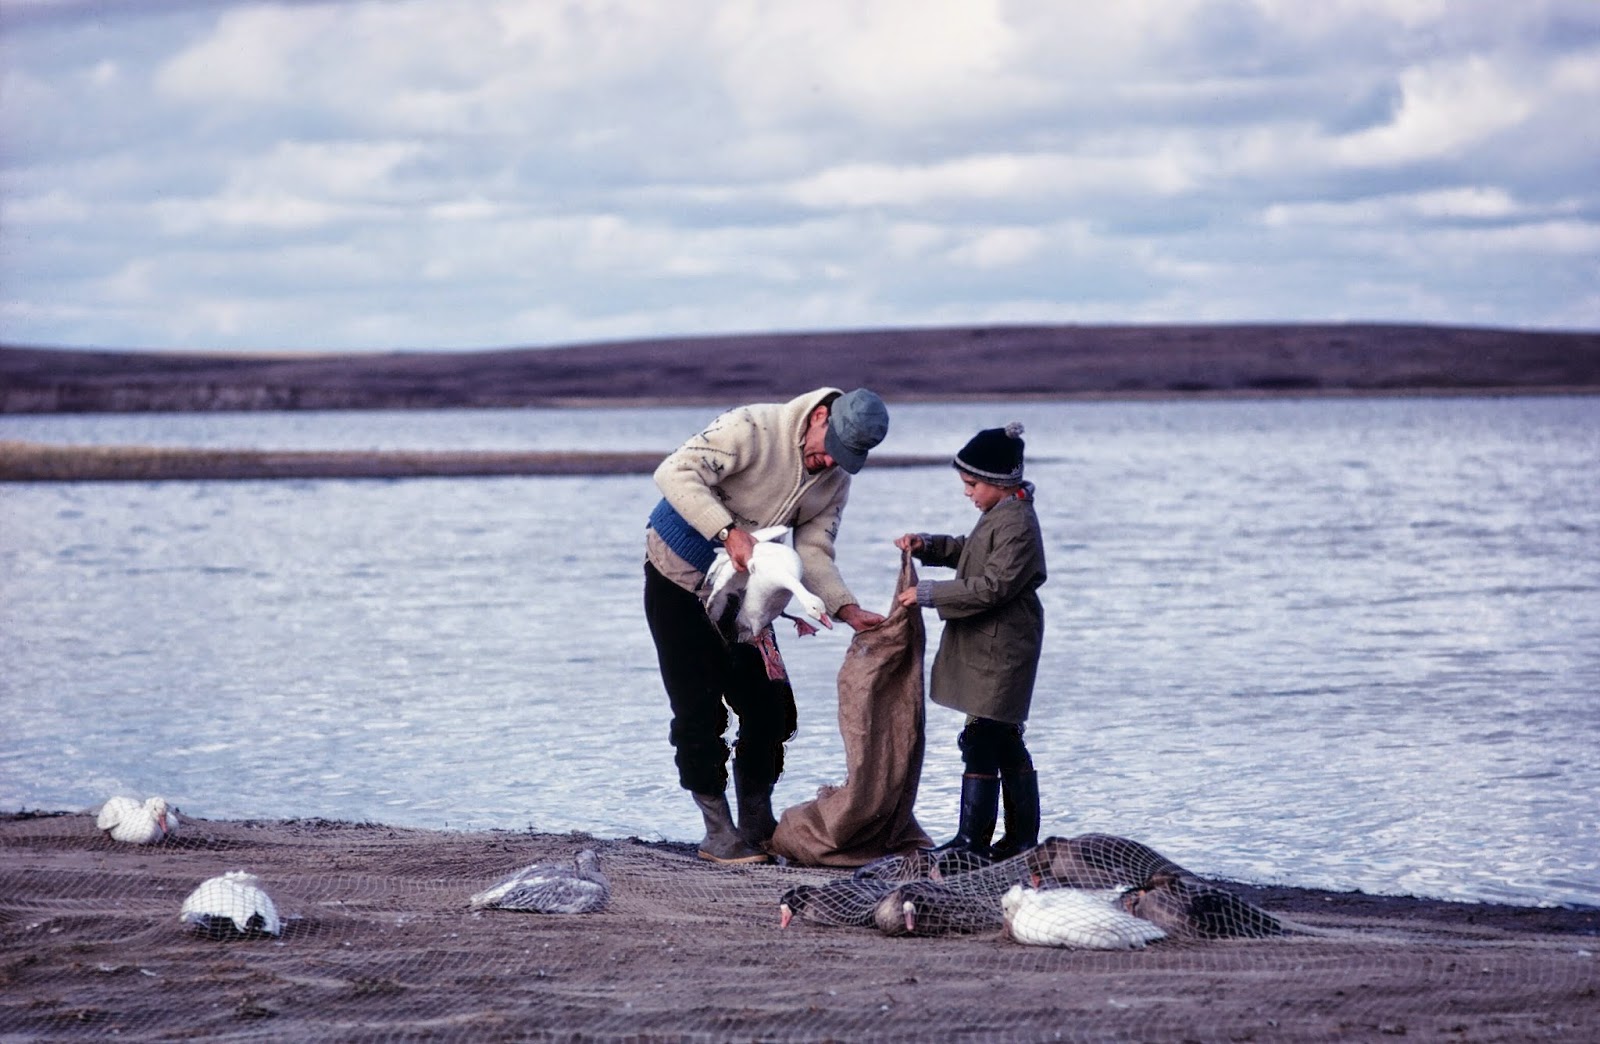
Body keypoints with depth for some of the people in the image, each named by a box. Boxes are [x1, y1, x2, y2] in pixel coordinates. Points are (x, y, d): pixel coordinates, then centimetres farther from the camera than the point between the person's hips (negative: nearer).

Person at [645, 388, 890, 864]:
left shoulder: (836, 480, -2)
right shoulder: (753, 428, -25)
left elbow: (813, 553, -6)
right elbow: (676, 472, -33)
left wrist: (847, 609, -23)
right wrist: (728, 531, -43)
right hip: (679, 578, -7)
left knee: (770, 707, 5)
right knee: (700, 711, -7)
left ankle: (757, 823, 18)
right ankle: (719, 833, 0)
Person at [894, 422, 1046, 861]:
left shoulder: (1017, 525, -18)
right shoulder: (1001, 516, 14)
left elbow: (990, 588, -24)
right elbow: (968, 551, 30)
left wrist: (929, 594, -20)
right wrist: (927, 545, 14)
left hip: (999, 650, -11)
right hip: (989, 648, 11)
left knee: (981, 742, -10)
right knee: (1005, 744, 14)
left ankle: (973, 840, -8)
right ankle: (1022, 837, 20)